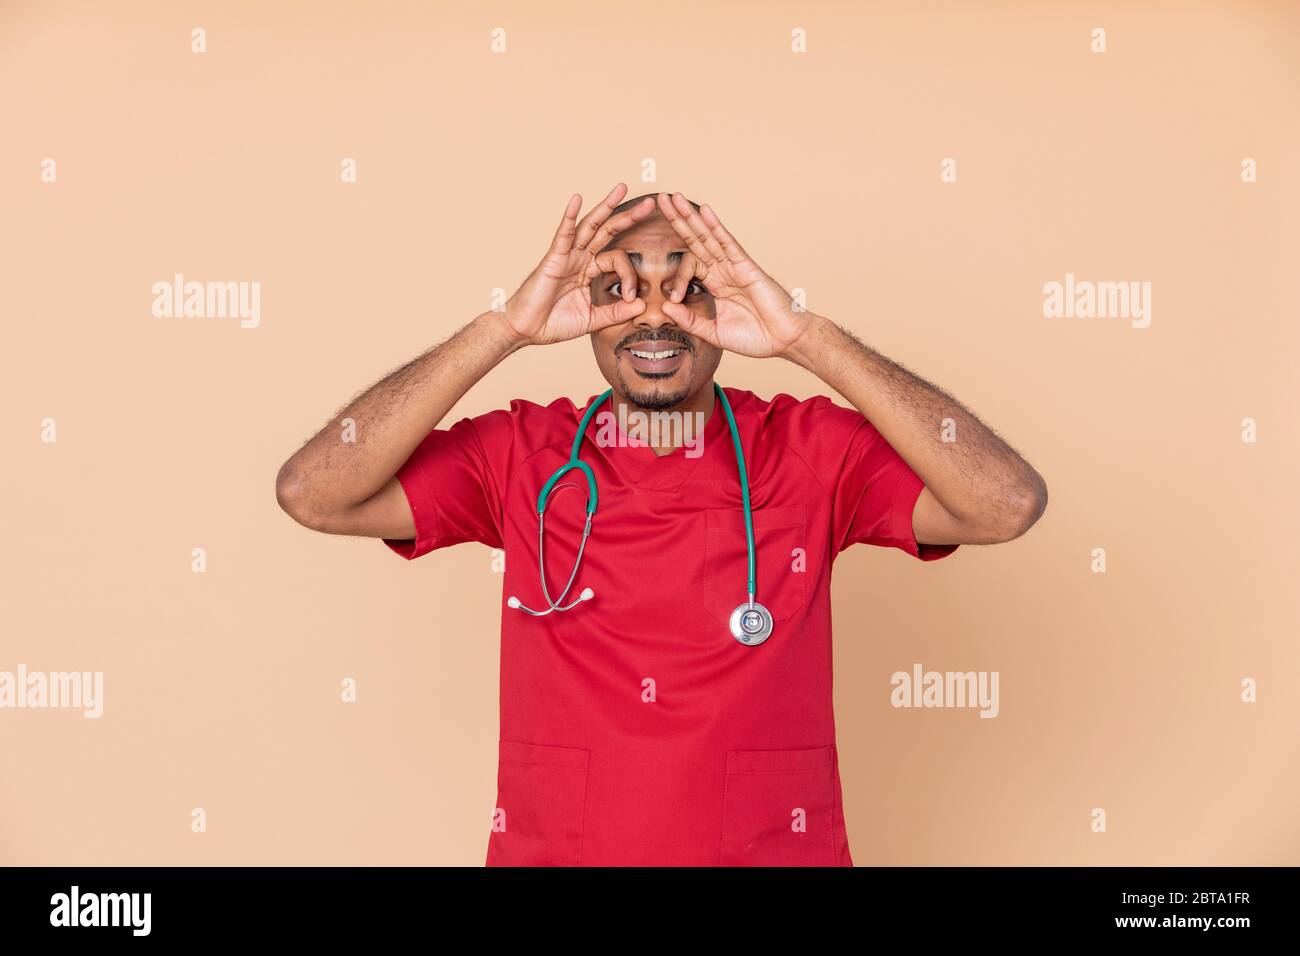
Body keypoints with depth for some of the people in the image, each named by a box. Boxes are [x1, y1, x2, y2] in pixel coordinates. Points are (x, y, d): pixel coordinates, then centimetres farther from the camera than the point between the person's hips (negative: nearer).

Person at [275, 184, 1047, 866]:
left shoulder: (814, 452, -9)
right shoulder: (520, 455, -6)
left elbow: (1011, 504, -23)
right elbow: (311, 493, -17)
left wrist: (804, 337, -27)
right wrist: (505, 330, -23)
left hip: (775, 846, 0)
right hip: (546, 847, 1)